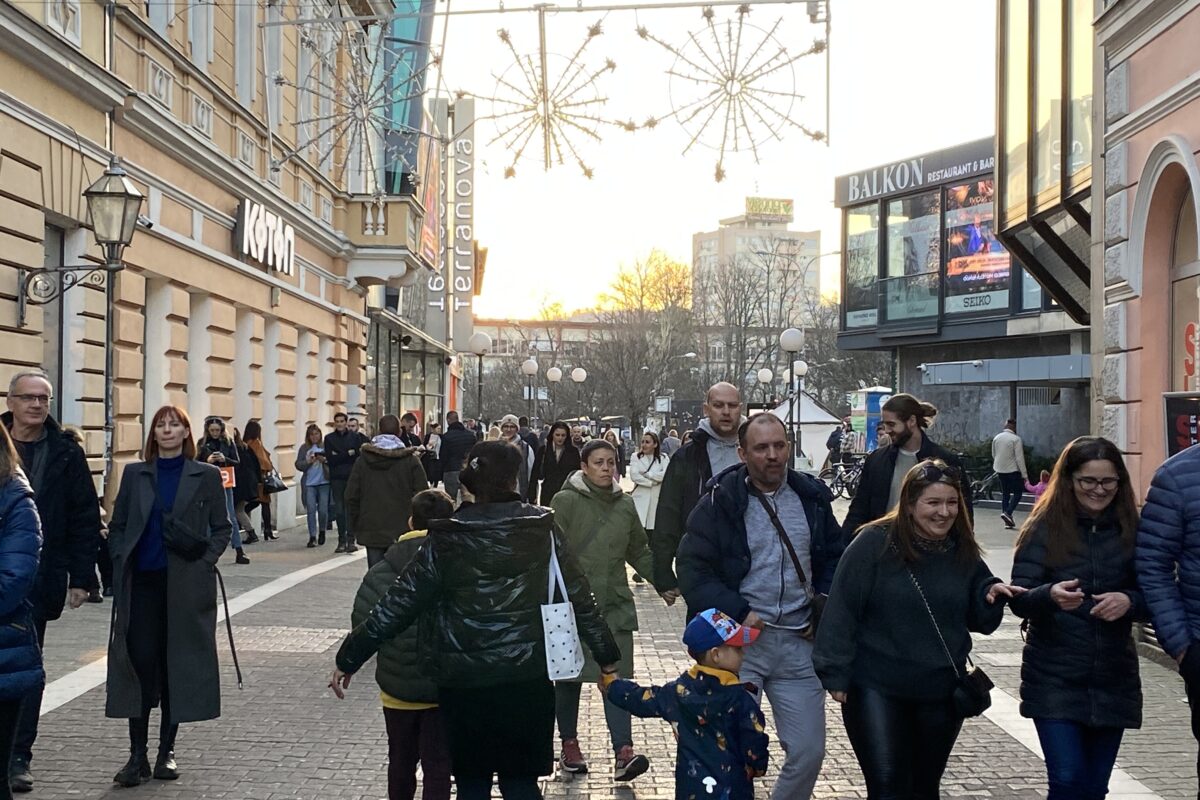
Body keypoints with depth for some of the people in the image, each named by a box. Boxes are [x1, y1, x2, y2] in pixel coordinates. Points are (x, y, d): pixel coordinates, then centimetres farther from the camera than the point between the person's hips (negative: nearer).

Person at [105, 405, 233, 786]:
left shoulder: (206, 476, 3)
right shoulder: (135, 474, 8)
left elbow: (221, 528, 7)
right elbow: (117, 526, 11)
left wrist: (204, 562, -5)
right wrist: (122, 566, 0)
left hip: (185, 585, -1)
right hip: (141, 584, 1)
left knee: (177, 665, 4)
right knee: (140, 663, -4)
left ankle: (167, 751, 16)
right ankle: (137, 755, 1)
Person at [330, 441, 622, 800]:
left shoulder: (447, 540, -6)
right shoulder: (542, 530, -2)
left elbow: (397, 605, -5)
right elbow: (580, 597, 2)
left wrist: (349, 658, 4)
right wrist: (608, 656, 14)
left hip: (463, 681, -1)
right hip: (527, 678, 1)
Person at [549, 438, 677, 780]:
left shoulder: (625, 504, 10)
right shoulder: (565, 502, -7)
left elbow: (640, 552, 21)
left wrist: (663, 583, 16)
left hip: (615, 605, 3)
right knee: (569, 676, 9)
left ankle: (624, 751, -11)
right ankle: (569, 744, 24)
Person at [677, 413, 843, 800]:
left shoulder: (812, 498, 7)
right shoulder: (719, 502, -5)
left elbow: (835, 559, 18)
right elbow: (693, 569, -7)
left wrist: (824, 611, 4)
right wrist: (739, 613, -13)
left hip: (799, 642, 4)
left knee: (809, 752, 6)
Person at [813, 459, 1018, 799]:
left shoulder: (963, 552, 3)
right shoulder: (873, 543, -13)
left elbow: (981, 621, 10)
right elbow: (842, 610, -12)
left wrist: (992, 595, -11)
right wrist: (836, 674, -14)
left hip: (942, 693, 5)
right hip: (877, 689, -5)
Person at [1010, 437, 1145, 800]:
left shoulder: (1131, 530, 3)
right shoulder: (1044, 527, -4)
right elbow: (1019, 600, -10)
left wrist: (1129, 601, -17)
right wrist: (1050, 595, -31)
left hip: (1113, 679, 3)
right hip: (1054, 679, -3)